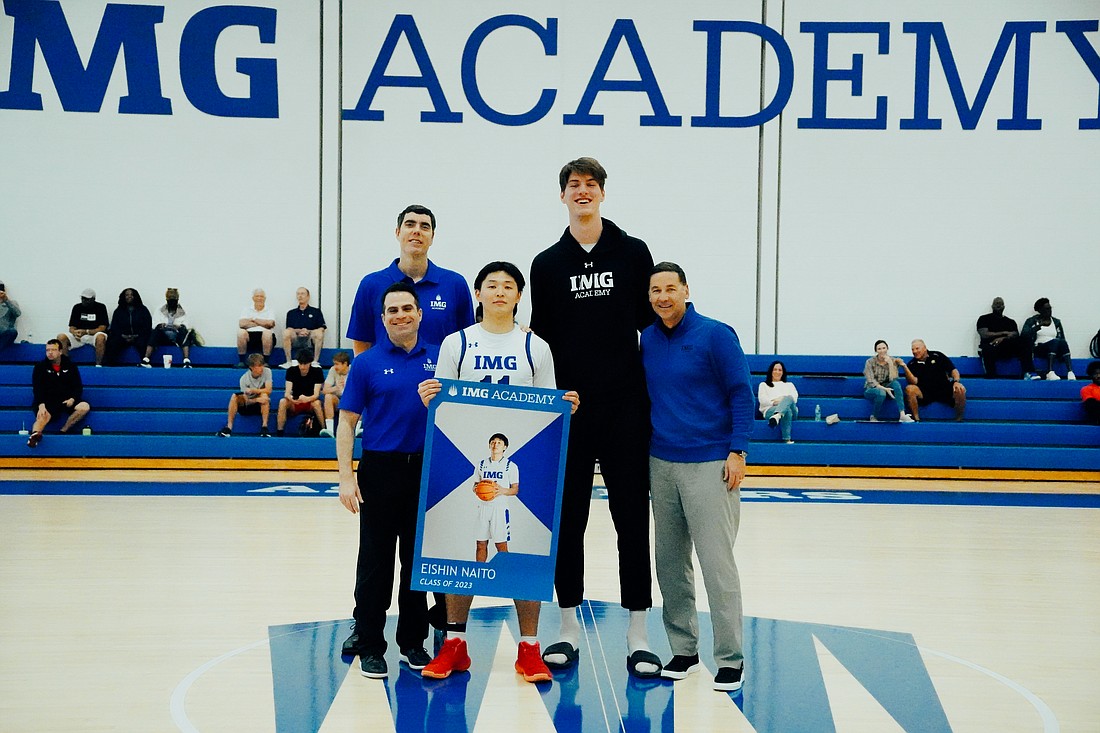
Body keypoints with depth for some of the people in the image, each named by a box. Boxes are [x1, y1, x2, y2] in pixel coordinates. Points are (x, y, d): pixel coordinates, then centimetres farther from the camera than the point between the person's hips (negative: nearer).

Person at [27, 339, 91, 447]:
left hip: (67, 400, 2)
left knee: (85, 407, -26)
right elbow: (37, 388, -4)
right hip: (47, 401, -2)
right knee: (42, 417, -34)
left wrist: (72, 399, -11)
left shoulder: (70, 366, 9)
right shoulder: (40, 367, 5)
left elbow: (78, 387, 10)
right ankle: (35, 434, -65)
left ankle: (63, 431, -27)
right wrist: (41, 405, -21)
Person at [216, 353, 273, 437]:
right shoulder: (244, 379, -15)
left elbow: (268, 390, -20)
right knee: (234, 396, -27)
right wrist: (257, 400, -36)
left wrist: (253, 390, -27)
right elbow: (246, 401, -17)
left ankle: (264, 426, -36)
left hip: (263, 406, 0)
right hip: (248, 405, 0)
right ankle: (229, 427, -30)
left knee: (264, 395, -32)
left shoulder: (267, 371, -13)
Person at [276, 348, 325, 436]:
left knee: (317, 403, -36)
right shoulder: (291, 371, -6)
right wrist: (291, 398, -39)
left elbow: (316, 394, -18)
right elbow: (287, 393, -13)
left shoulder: (317, 371, -10)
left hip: (310, 403, -2)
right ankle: (279, 432, -29)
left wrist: (307, 399, -42)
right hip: (294, 404, 2)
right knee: (282, 402, -29)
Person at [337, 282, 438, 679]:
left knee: (419, 558, 9)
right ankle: (369, 645, 11)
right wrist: (346, 477, -8)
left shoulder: (439, 359, 6)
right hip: (380, 471, -2)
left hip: (428, 471, 2)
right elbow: (347, 423, -1)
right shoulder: (367, 363, 0)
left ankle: (413, 641, 21)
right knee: (375, 561, 2)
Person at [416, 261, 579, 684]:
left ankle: (529, 649, 10)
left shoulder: (535, 348, 7)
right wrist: (429, 400, -14)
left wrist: (565, 408, -11)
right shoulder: (456, 344, 6)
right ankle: (454, 644, 17)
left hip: (522, 463, 0)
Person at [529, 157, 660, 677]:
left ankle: (637, 637, 8)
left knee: (632, 518, 1)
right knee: (568, 520, 5)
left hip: (625, 409, -1)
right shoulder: (547, 264, 8)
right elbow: (541, 339, 10)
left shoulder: (633, 254, 5)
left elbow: (651, 322, 6)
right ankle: (568, 630, 16)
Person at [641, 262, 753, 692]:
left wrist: (737, 451, -11)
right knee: (670, 561, 9)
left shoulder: (715, 335, -5)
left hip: (709, 463, -5)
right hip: (661, 463, 5)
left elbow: (741, 394, -5)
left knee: (716, 563, -6)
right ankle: (683, 649, 20)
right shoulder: (647, 341, 9)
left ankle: (730, 658, 3)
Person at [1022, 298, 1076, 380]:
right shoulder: (1032, 321, 10)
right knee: (1055, 341, -34)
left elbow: (1062, 338, 14)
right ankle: (1050, 373, -48)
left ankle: (1070, 373, -47)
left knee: (1063, 342, -31)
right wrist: (1039, 326, -21)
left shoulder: (1056, 322, 21)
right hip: (1038, 348, -3)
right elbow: (1023, 335, -6)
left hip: (1054, 350, 3)